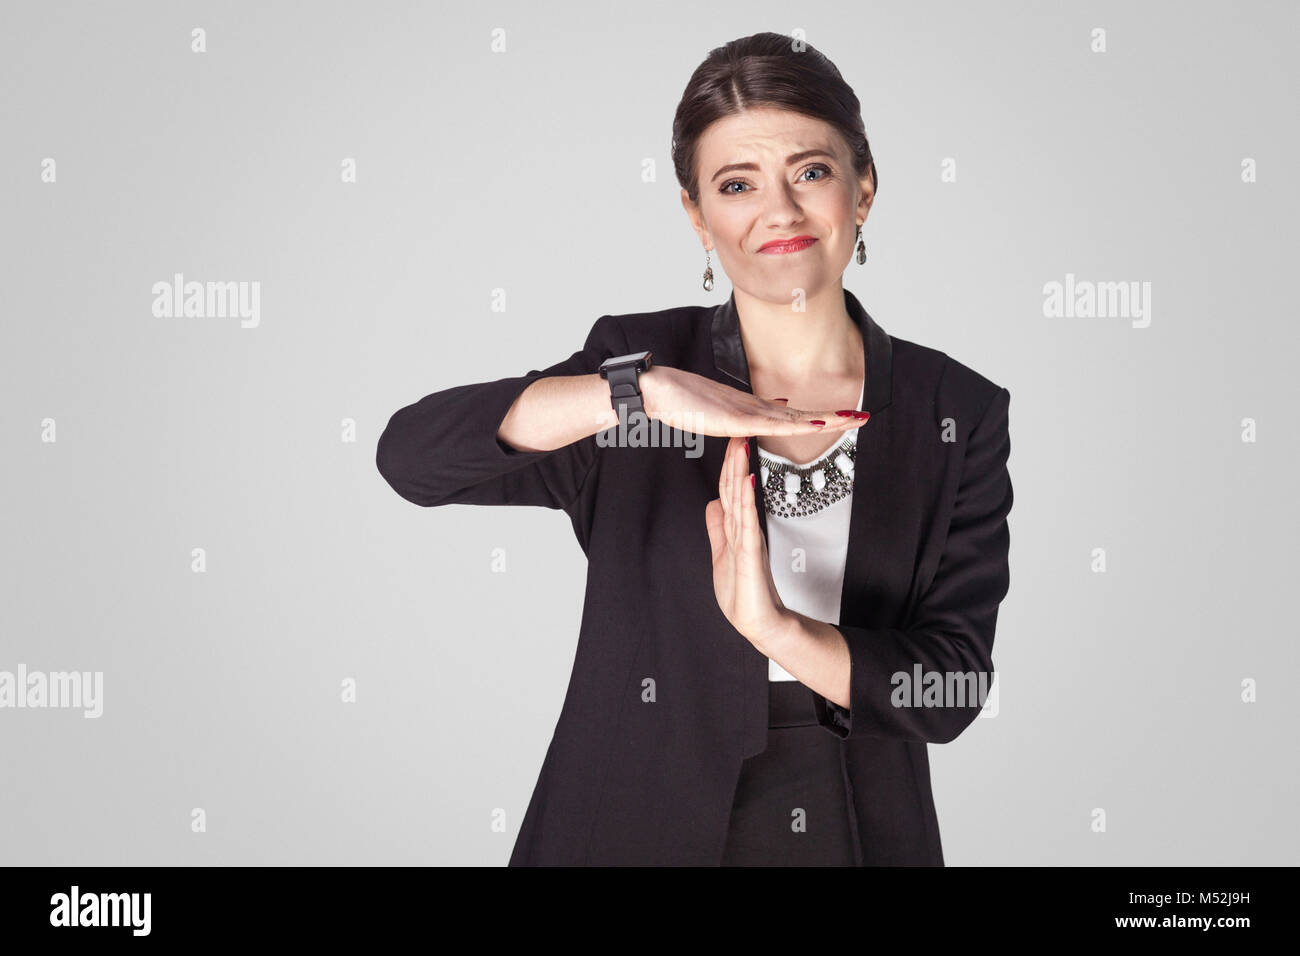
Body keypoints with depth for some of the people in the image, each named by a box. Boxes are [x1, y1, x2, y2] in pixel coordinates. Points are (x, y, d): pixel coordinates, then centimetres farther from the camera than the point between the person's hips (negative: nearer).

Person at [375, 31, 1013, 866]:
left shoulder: (961, 414, -5)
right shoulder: (639, 356, -7)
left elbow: (953, 690, -9)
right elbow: (411, 456, -20)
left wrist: (774, 628, -24)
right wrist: (644, 388, -29)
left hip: (861, 830, 1)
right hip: (640, 826, -1)